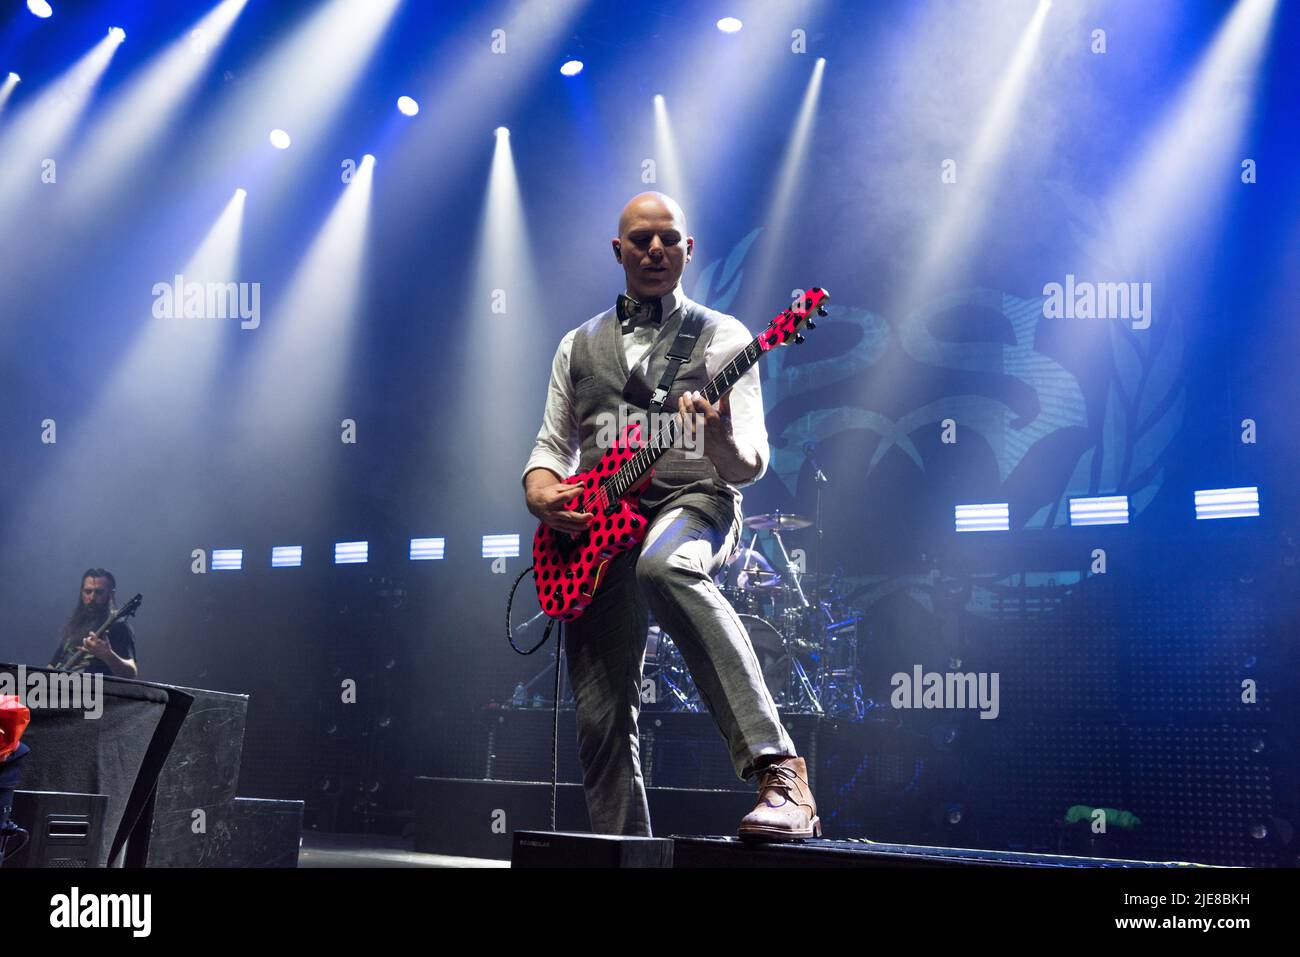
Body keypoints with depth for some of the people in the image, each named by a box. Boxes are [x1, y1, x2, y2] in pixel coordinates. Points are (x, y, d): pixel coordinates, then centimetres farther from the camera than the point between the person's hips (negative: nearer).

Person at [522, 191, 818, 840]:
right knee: (601, 720, -2)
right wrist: (542, 492, -3)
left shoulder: (721, 338, 6)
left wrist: (722, 438, -28)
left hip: (693, 501, -4)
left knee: (663, 565, -41)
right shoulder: (578, 346, 19)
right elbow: (551, 445, 21)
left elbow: (750, 464, -4)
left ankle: (777, 769, -44)